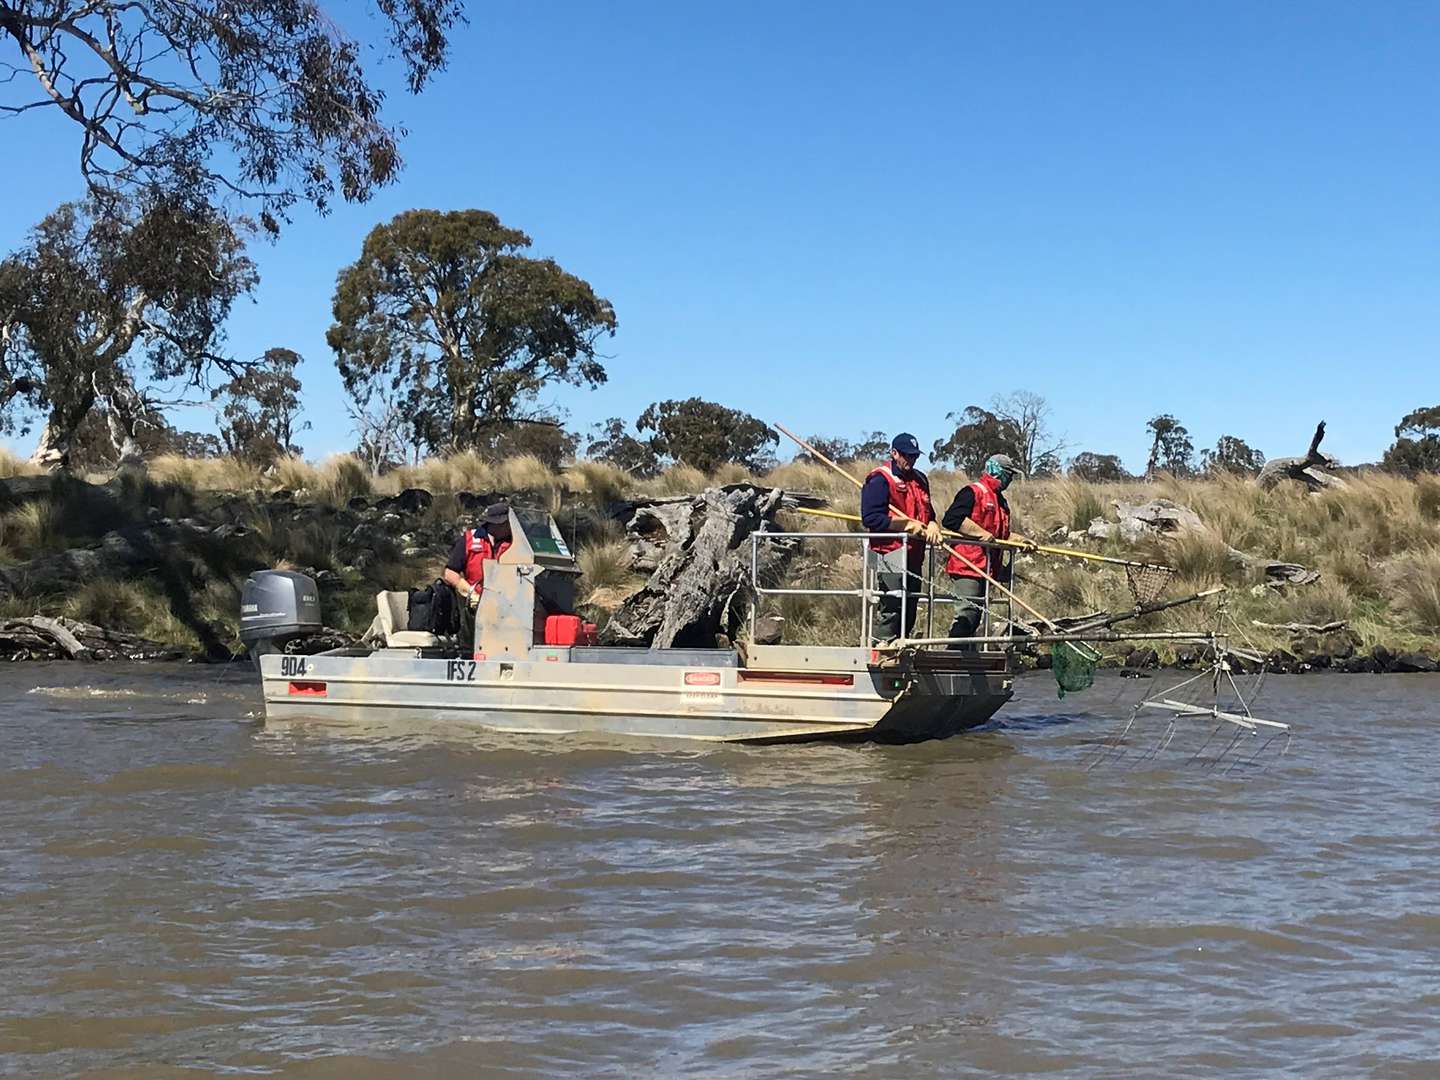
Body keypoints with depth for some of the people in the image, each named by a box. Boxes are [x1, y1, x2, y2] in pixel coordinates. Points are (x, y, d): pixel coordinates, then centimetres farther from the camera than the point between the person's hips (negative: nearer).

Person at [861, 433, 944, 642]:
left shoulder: (919, 479, 18)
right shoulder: (880, 480, -8)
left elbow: (928, 511, 22)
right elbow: (871, 518, -17)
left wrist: (932, 525, -3)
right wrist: (907, 525, -18)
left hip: (914, 554, 9)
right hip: (890, 555, -9)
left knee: (910, 607, 11)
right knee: (891, 607, -12)